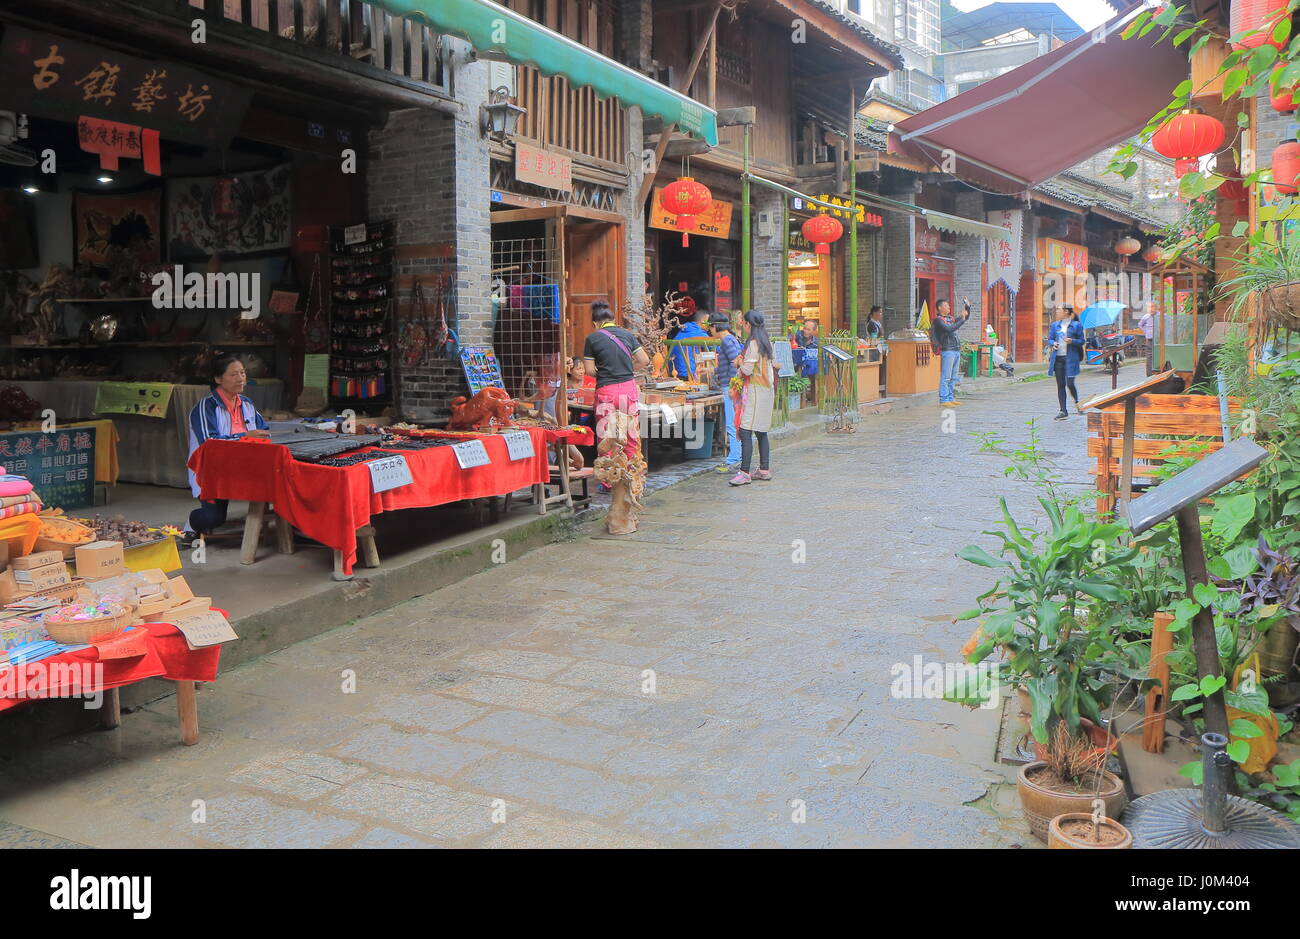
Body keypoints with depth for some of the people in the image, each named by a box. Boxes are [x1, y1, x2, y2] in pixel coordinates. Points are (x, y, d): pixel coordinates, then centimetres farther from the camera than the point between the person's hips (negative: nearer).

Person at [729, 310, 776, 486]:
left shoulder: (753, 343, -14)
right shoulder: (766, 342, 13)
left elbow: (747, 370, -16)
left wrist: (740, 362, 4)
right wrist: (743, 362, 16)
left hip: (754, 391, -10)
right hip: (766, 390, 10)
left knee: (746, 432, -11)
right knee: (761, 432, 13)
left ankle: (744, 473, -16)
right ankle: (764, 470, 17)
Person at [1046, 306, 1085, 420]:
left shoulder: (1077, 325, 0)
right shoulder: (1055, 325, 11)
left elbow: (1081, 341, 2)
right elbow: (1049, 339, 13)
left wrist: (1072, 341, -17)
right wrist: (1053, 343, -9)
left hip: (1070, 358, -4)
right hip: (1058, 358, 4)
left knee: (1070, 383, -10)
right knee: (1060, 385, 4)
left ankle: (1076, 402, 21)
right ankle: (1063, 411, 9)